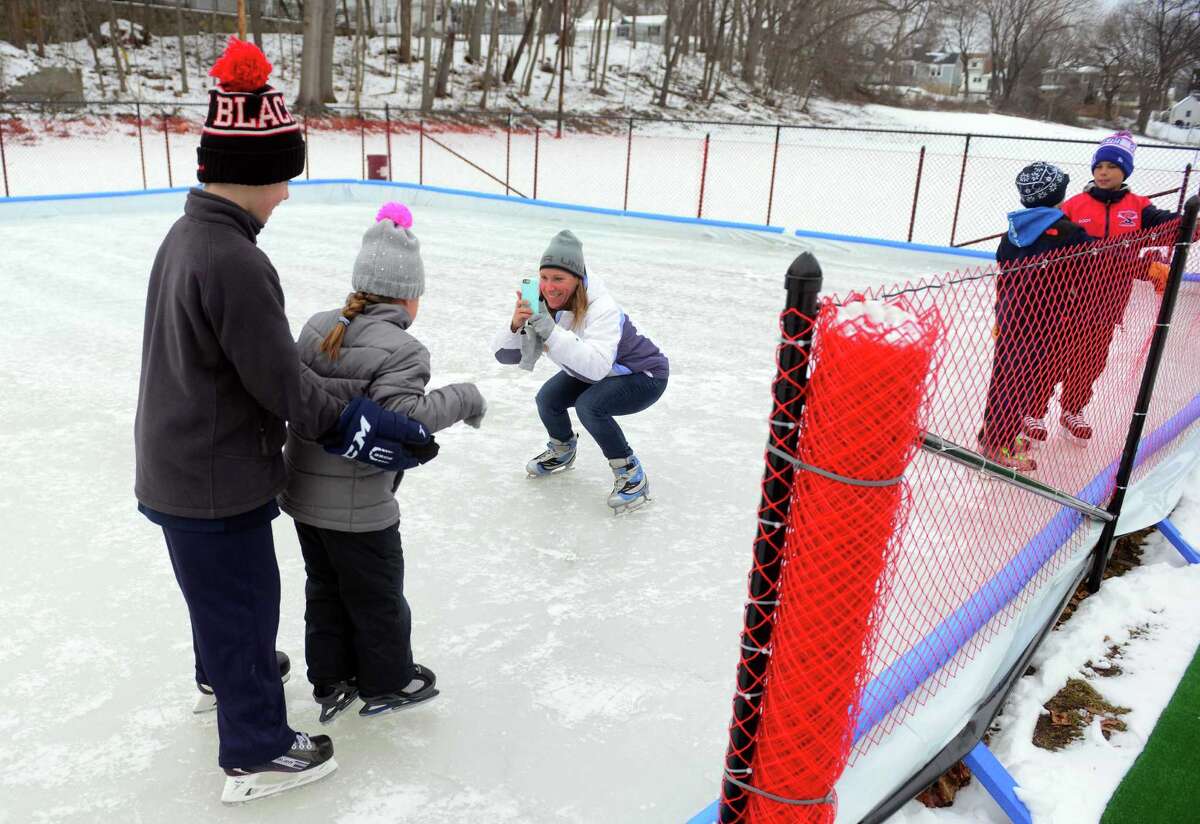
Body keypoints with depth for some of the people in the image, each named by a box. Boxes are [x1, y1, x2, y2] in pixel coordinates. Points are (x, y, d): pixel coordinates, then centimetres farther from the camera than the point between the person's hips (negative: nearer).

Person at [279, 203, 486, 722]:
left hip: (303, 493, 7)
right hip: (357, 507, -7)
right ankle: (387, 682, 33)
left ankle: (331, 681, 38)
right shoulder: (401, 350, -21)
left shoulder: (317, 328, 1)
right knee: (376, 595, 14)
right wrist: (462, 398, -18)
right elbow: (404, 417, -30)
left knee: (324, 588, 23)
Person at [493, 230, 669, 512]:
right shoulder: (541, 305, -16)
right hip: (591, 373, 7)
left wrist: (550, 331, -52)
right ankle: (562, 450, 22)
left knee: (590, 405, -30)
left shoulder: (601, 308, -35)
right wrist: (516, 325, -36)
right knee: (548, 398, -11)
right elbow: (505, 355, -16)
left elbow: (597, 366, -50)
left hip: (644, 377, -7)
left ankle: (631, 474, -8)